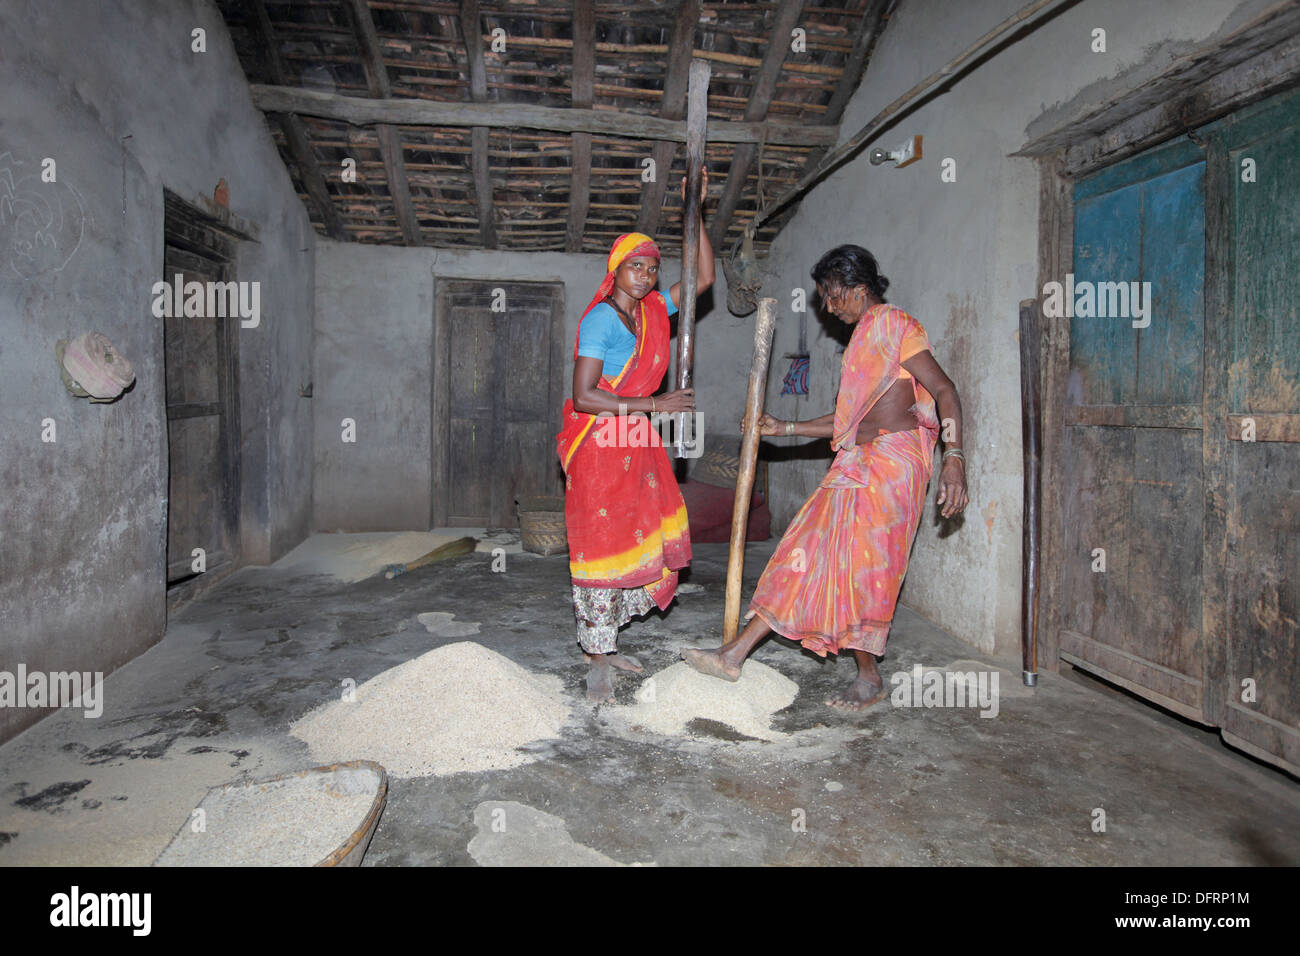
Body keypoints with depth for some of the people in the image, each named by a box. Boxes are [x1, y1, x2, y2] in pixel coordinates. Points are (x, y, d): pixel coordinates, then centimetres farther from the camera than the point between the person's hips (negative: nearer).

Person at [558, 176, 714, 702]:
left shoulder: (653, 309, 8)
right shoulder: (600, 319, -14)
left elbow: (704, 278, 15)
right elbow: (583, 396, -21)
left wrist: (695, 211, 6)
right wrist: (654, 404, -22)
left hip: (638, 443, 8)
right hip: (599, 445, -8)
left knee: (638, 542, 11)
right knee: (601, 545, -2)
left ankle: (607, 642, 26)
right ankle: (597, 662, 9)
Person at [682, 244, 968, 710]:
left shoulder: (898, 327, -4)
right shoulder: (863, 339, 22)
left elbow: (945, 391, -12)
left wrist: (954, 457, -24)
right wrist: (785, 428, 20)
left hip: (894, 461, -8)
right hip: (856, 462, 8)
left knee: (865, 564, -6)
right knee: (811, 549, 2)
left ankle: (870, 677, 11)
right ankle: (735, 654, 1)